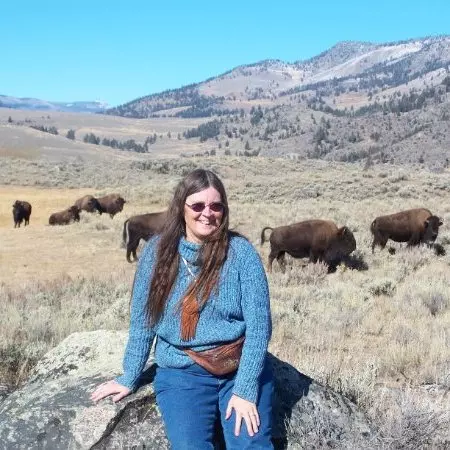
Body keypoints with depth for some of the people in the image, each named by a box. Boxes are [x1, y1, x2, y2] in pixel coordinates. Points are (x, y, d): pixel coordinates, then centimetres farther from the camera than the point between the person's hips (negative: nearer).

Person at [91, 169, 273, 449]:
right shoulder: (158, 250, 0)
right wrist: (129, 378, 6)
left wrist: (245, 389, -16)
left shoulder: (241, 252, -6)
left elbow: (259, 324, -10)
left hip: (241, 367, -1)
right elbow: (142, 321, 5)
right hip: (181, 372, 1)